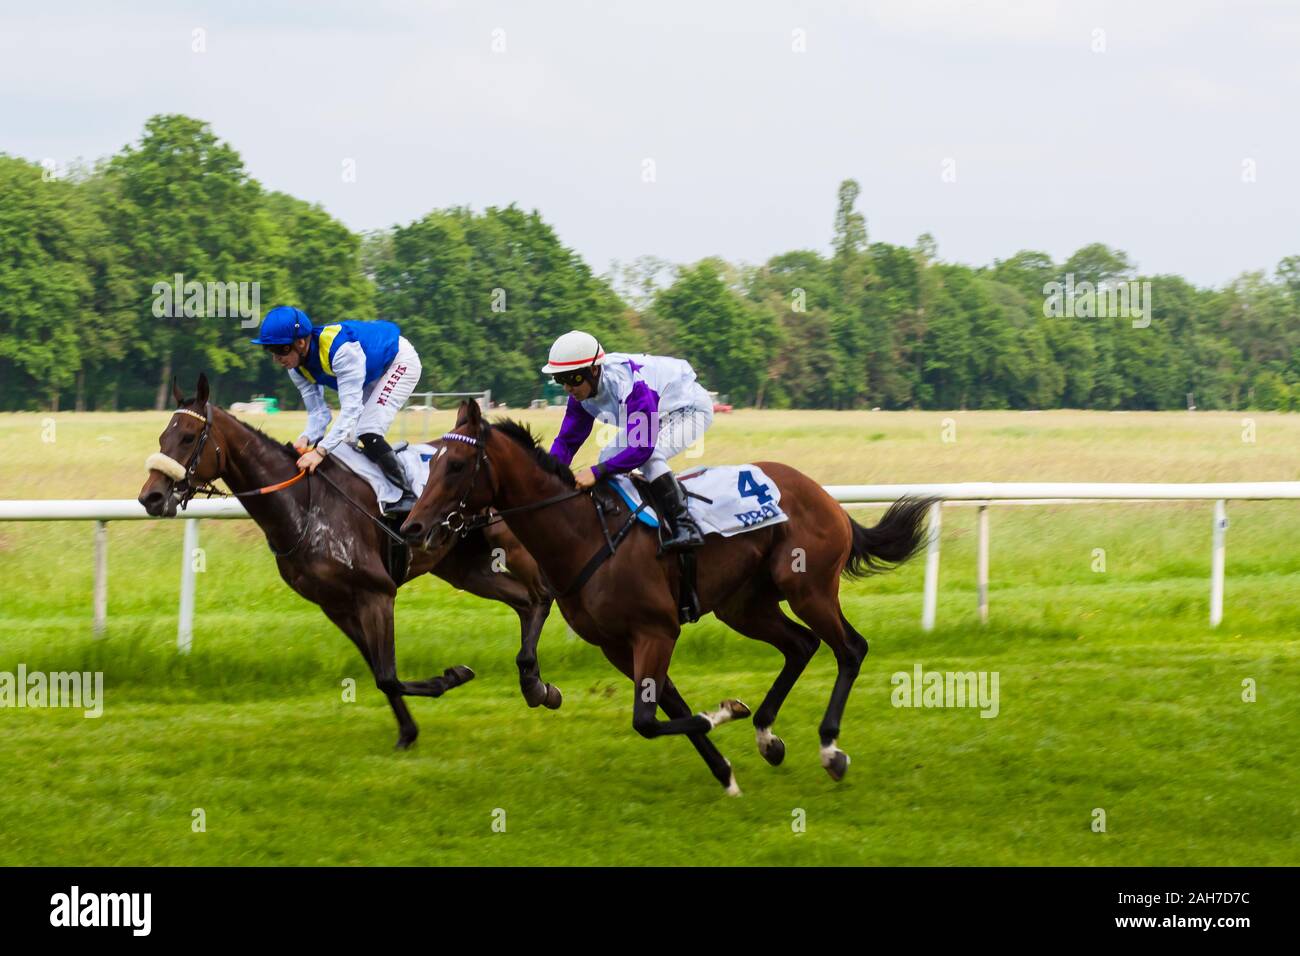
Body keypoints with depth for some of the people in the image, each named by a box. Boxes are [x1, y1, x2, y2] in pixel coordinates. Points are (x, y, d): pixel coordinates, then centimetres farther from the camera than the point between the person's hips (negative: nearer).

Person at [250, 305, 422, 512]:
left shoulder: (341, 349, -41)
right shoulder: (297, 369, -15)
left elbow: (351, 408, -44)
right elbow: (318, 412, -12)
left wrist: (321, 450, -52)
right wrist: (307, 438, -35)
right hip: (374, 374, 8)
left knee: (367, 433, -23)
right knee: (347, 437, 1)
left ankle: (408, 496, -14)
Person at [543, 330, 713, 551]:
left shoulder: (628, 385, -40)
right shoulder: (581, 392, -13)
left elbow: (643, 447, -42)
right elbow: (567, 441, -6)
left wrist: (596, 472, -45)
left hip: (691, 410, -9)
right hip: (660, 415, 9)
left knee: (649, 454, -32)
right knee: (608, 456, 2)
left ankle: (685, 526, -29)